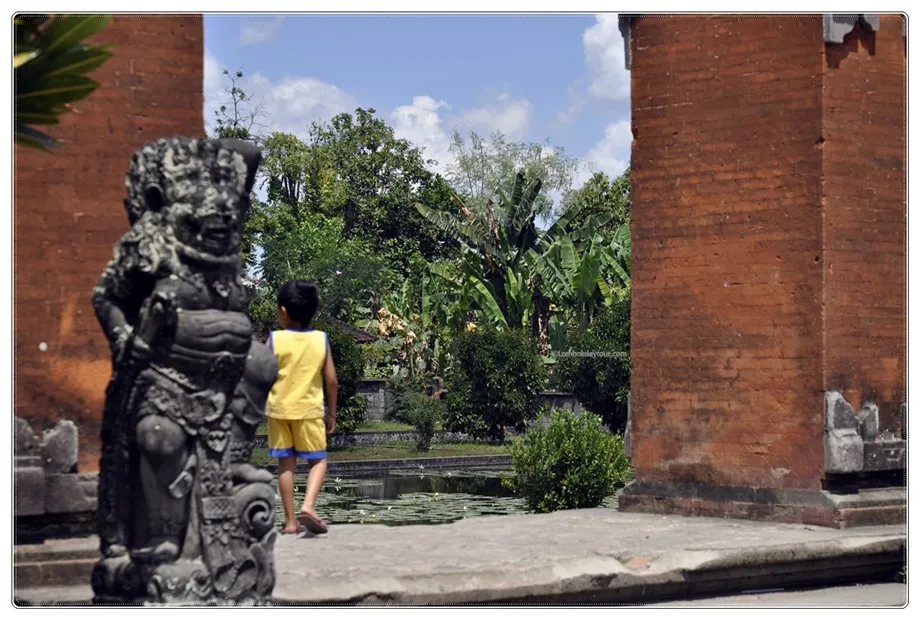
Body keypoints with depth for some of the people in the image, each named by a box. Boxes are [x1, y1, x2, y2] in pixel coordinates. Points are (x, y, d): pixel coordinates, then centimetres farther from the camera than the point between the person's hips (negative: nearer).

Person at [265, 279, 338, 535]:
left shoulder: (274, 339, -5)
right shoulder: (321, 340, -2)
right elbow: (331, 380, 0)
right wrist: (331, 413, 10)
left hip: (279, 410, 0)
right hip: (309, 410, 0)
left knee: (286, 464, 7)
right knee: (318, 461, 10)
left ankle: (290, 520, 6)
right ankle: (308, 505, -13)